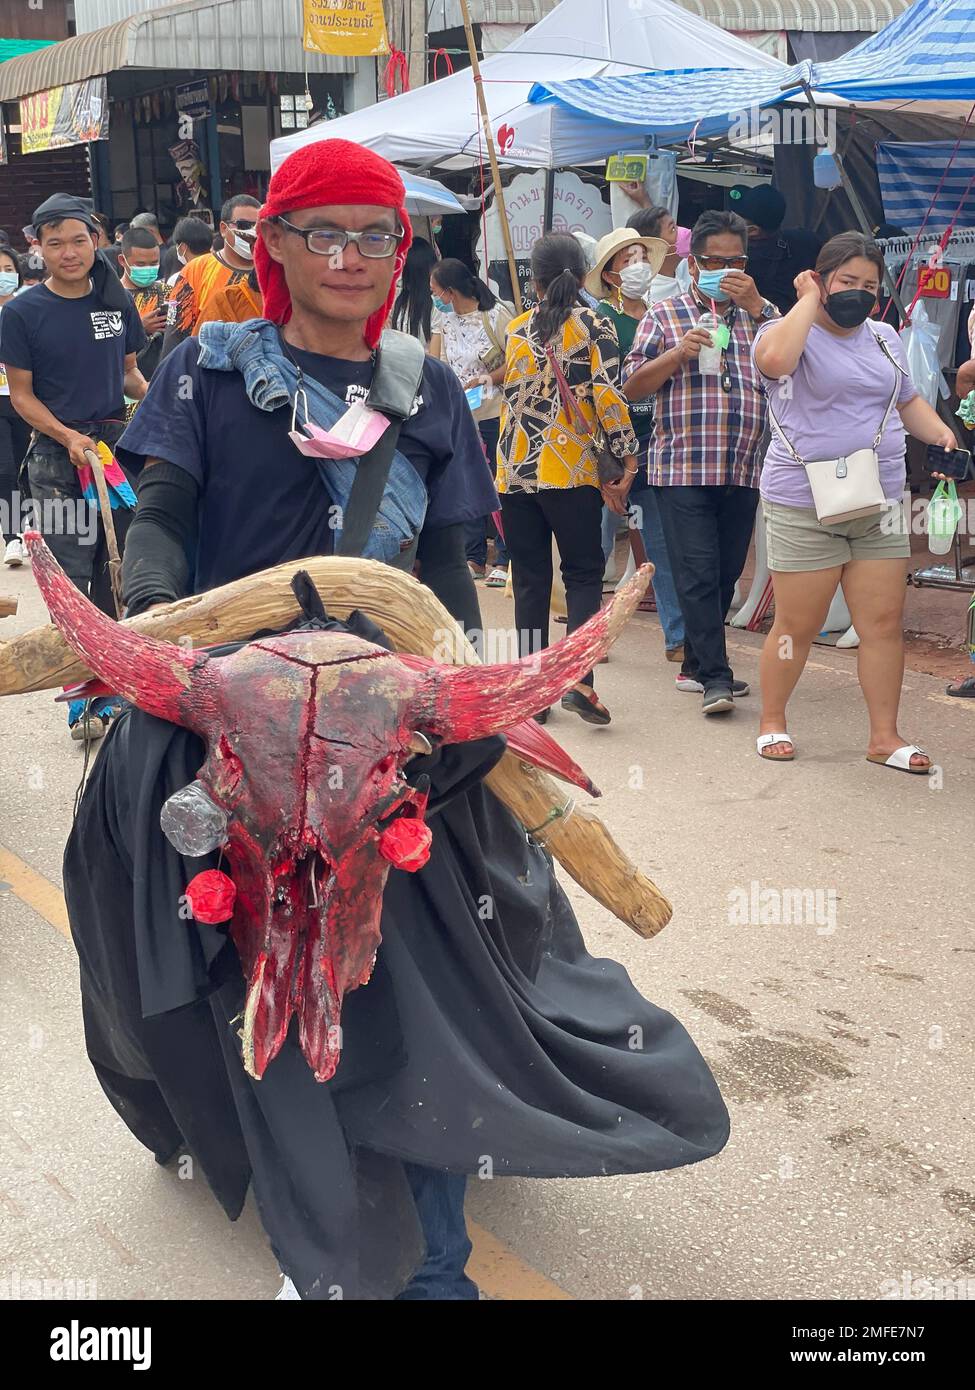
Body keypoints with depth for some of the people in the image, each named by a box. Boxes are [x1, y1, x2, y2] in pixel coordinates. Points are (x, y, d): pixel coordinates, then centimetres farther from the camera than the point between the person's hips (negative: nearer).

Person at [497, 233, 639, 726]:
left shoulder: (515, 328, 10)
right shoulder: (594, 326, -2)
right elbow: (608, 397, -9)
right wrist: (628, 462, -4)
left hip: (513, 472, 3)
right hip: (570, 470, -3)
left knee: (529, 580, 9)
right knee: (584, 573, 5)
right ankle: (578, 678, -11)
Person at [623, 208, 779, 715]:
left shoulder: (761, 313, 16)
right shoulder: (665, 316, 8)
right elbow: (632, 387, 3)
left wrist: (755, 305, -7)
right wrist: (679, 353, -12)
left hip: (743, 471, 4)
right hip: (682, 468, -4)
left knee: (725, 575, 10)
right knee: (697, 575, -10)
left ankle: (696, 665, 22)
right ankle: (716, 678, -9)